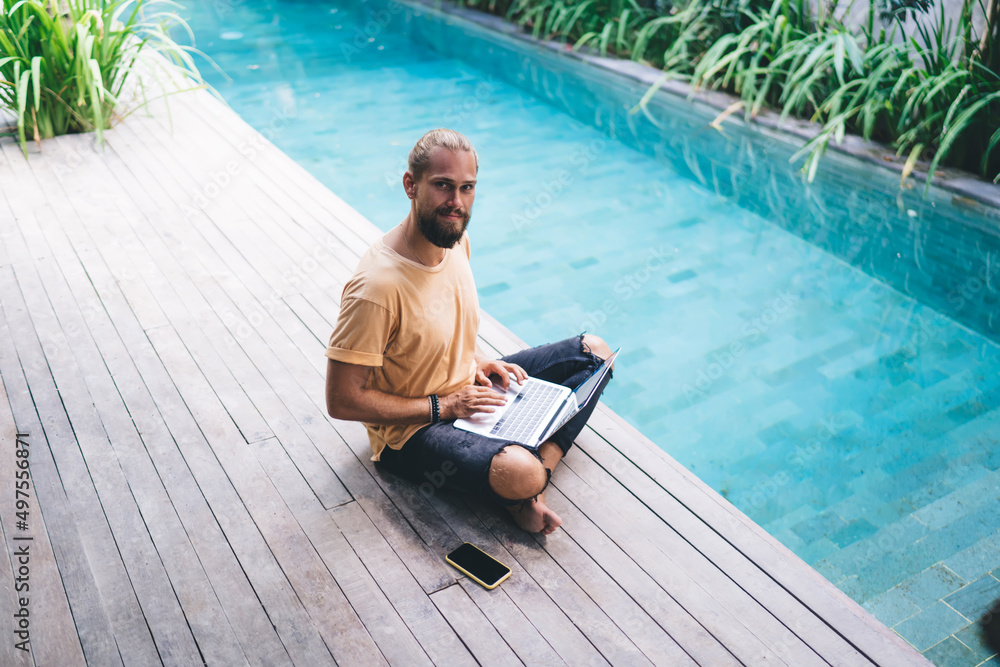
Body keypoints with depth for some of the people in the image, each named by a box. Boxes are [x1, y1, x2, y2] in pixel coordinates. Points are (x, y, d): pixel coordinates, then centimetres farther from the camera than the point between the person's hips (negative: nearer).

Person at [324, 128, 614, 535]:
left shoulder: (455, 240, -3)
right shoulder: (376, 287, -30)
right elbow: (342, 401, -25)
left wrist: (476, 360, -2)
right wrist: (442, 406, -20)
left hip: (467, 391, 9)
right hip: (412, 430, -9)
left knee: (594, 352, 7)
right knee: (518, 473, -38)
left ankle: (535, 476, -9)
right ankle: (524, 489, 1)